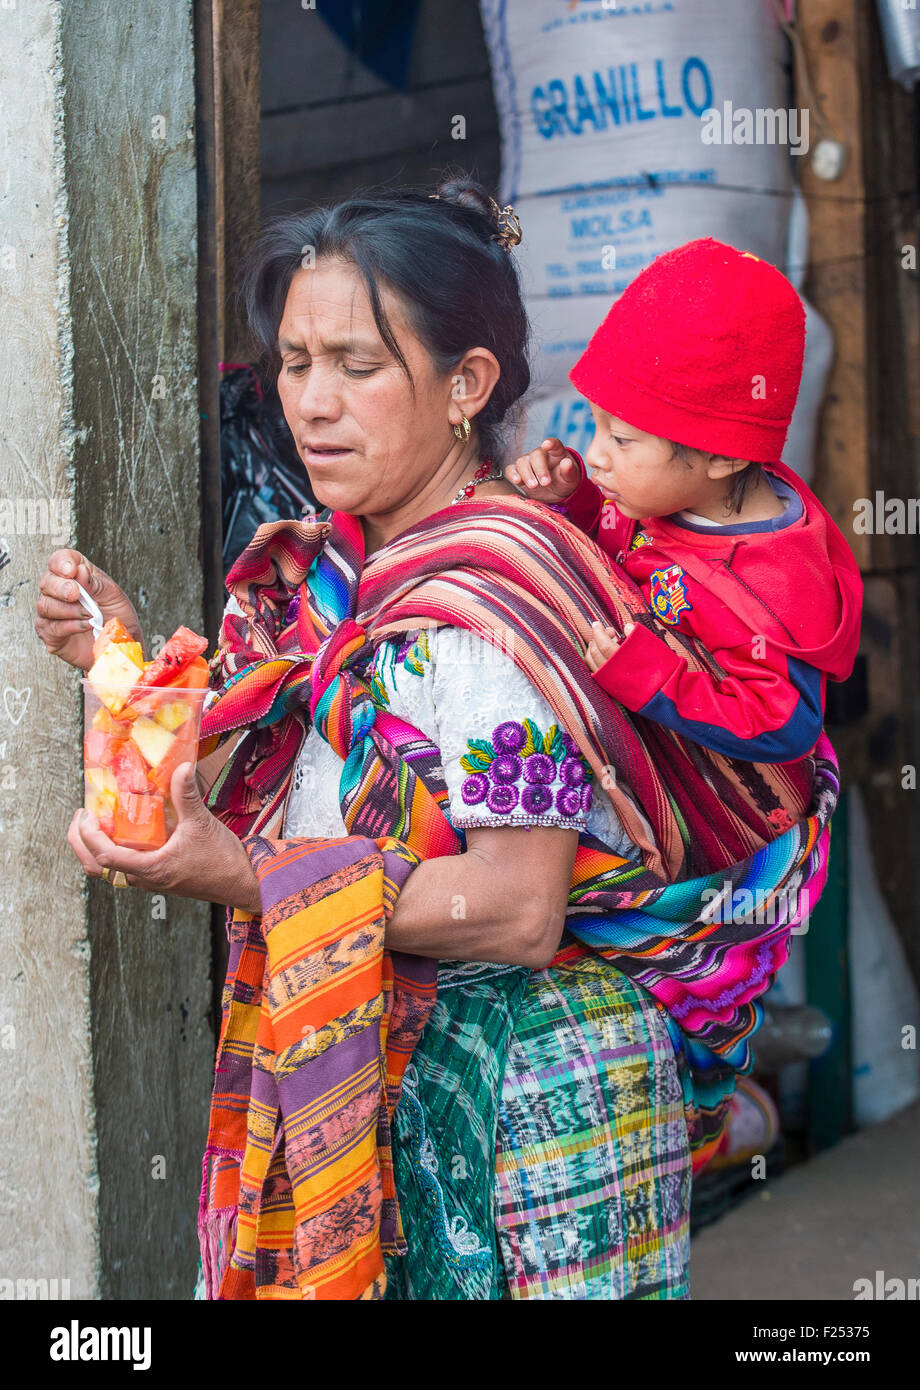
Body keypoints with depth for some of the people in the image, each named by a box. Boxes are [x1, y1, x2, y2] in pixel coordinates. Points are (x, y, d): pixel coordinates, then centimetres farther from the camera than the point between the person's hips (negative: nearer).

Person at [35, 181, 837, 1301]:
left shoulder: (485, 594, -21)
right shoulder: (346, 567, 5)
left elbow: (520, 910, -26)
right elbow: (255, 783, 7)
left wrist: (240, 879, -29)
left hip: (518, 1095, -8)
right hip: (376, 1074, 8)